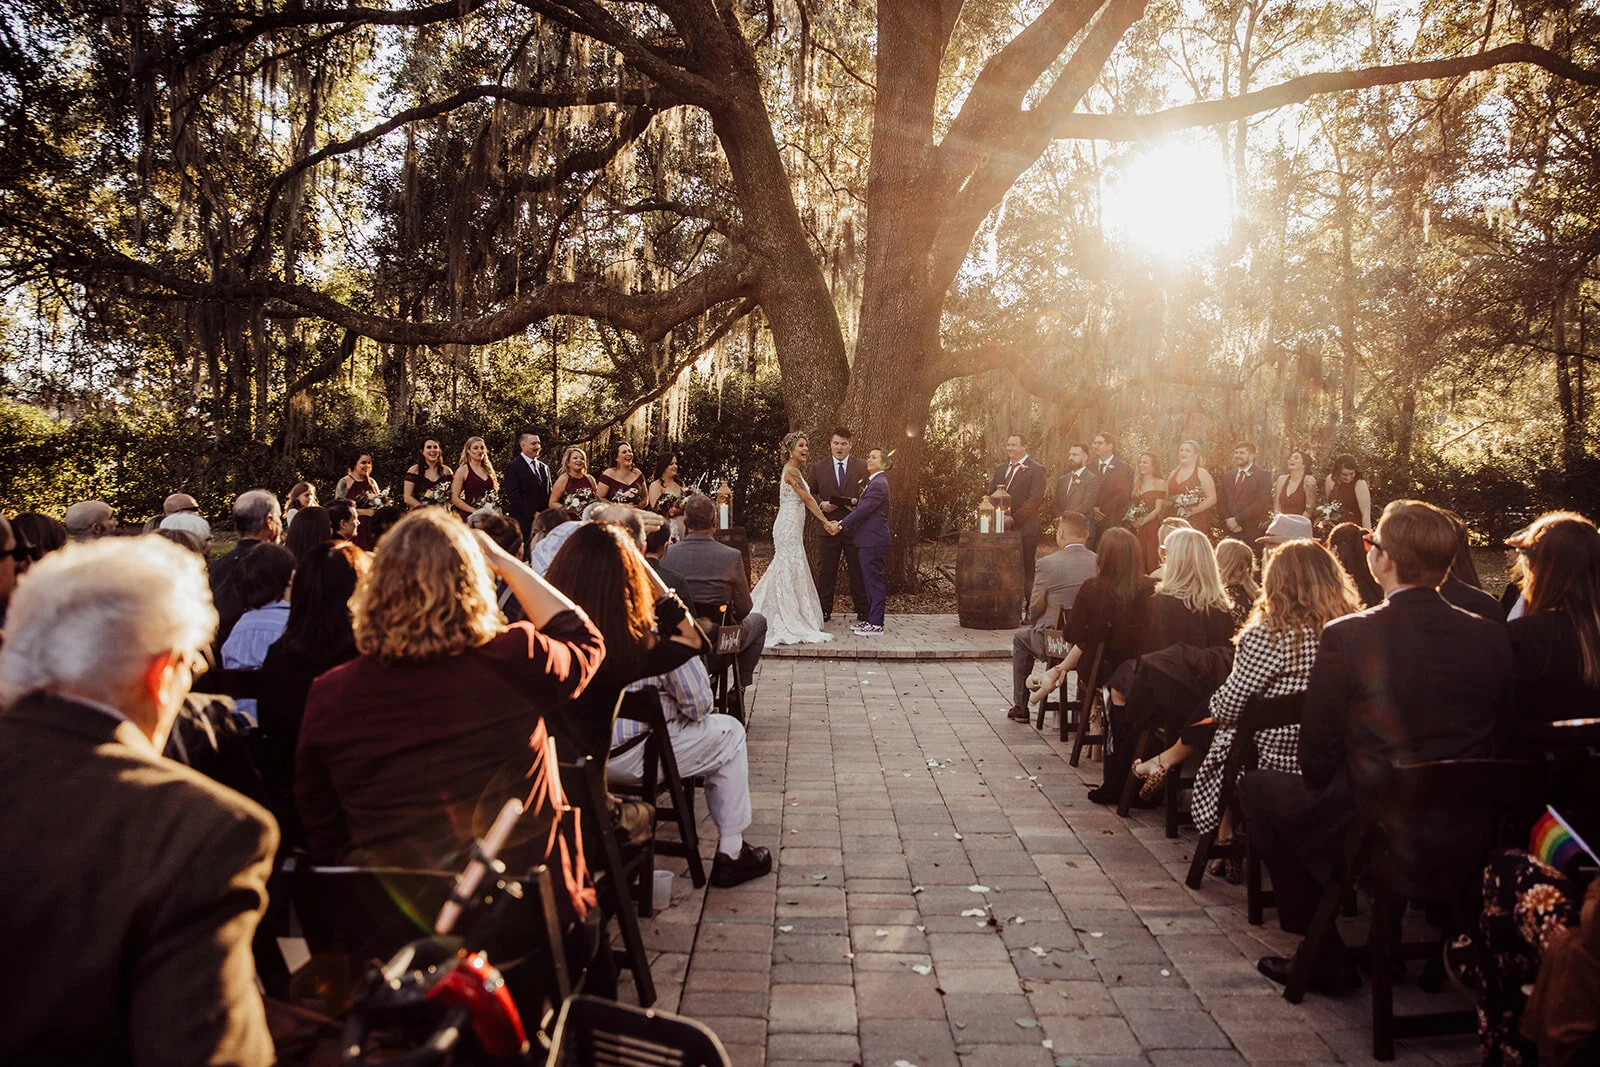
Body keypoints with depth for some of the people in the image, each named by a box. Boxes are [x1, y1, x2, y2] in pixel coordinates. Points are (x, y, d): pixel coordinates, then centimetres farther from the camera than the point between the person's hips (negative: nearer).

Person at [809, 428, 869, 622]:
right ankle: (824, 612, 15)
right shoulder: (819, 468, 7)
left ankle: (862, 612, 16)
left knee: (857, 571, 6)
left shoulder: (862, 467, 5)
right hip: (828, 526, 1)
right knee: (825, 571, 6)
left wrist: (858, 505, -13)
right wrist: (820, 504, -8)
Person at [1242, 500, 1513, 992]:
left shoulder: (1345, 637, -16)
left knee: (1258, 785, 16)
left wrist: (1331, 794, 13)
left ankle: (1321, 954, 18)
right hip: (1472, 854, 6)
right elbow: (1492, 748, 8)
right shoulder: (1493, 639, -3)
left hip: (1374, 845, -6)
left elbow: (1316, 760, -8)